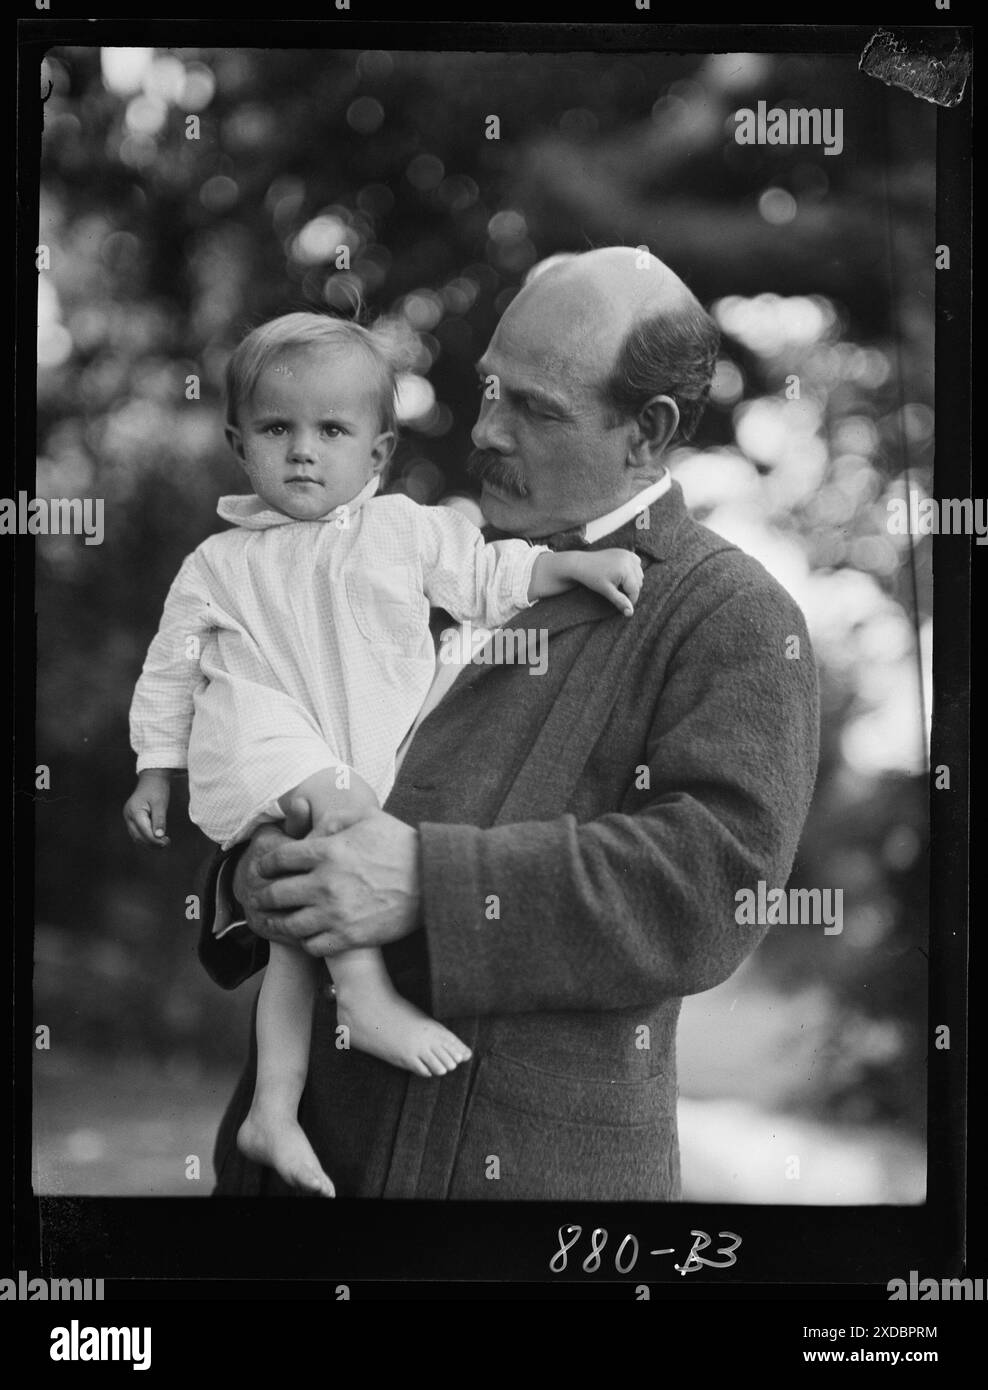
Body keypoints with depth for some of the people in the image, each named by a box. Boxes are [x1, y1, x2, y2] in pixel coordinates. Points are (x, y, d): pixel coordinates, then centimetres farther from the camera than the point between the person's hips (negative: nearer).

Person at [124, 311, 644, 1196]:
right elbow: (172, 670, 15)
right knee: (339, 802, -32)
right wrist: (154, 773, 12)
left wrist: (573, 565, -1)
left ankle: (274, 1110, 1)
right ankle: (368, 996, -28)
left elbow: (492, 578, 15)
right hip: (260, 745, -3)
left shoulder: (407, 531, 12)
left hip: (375, 757, 3)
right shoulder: (220, 566, 9)